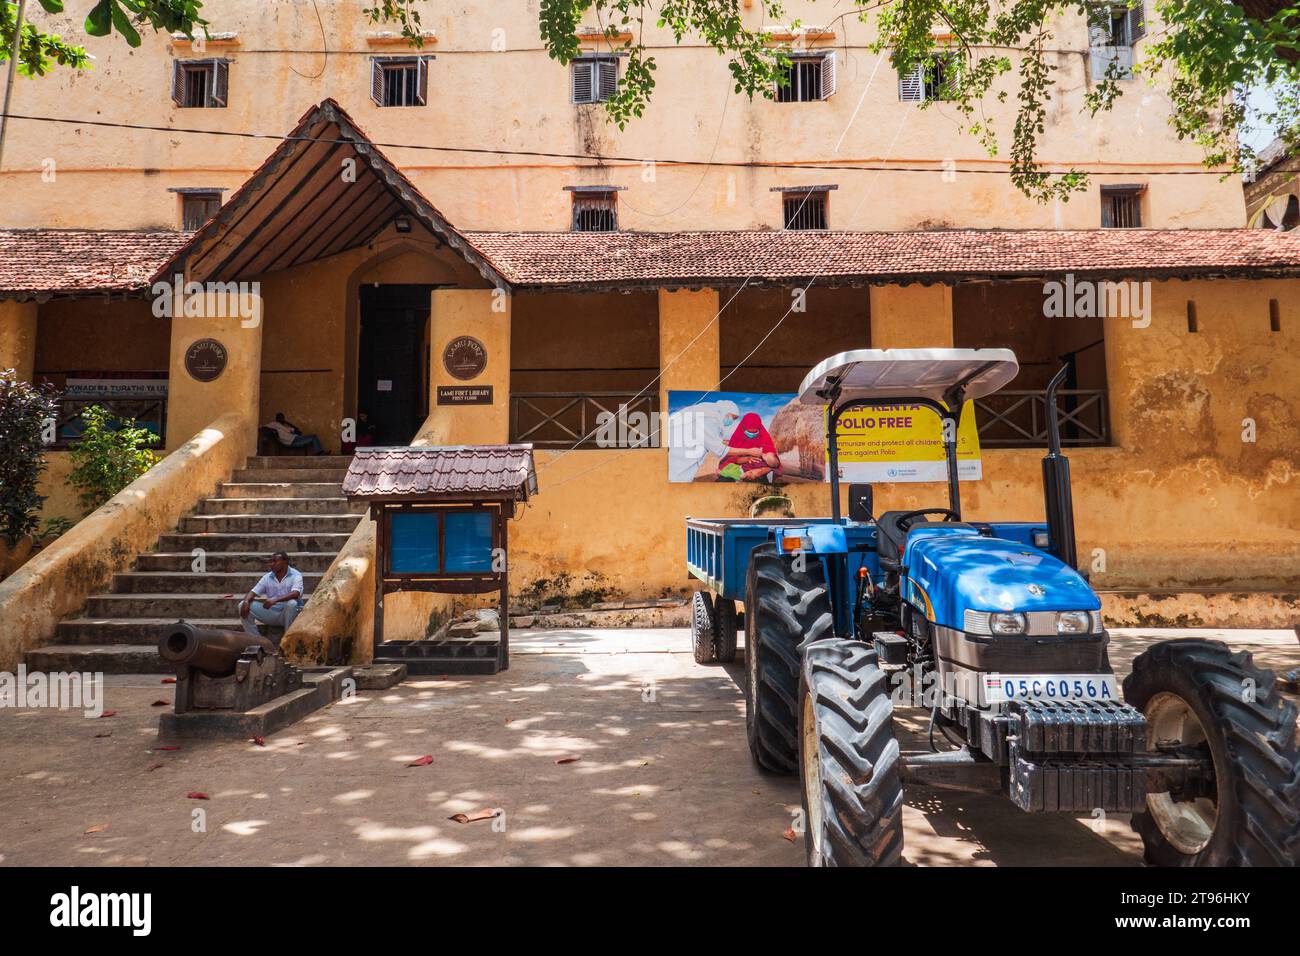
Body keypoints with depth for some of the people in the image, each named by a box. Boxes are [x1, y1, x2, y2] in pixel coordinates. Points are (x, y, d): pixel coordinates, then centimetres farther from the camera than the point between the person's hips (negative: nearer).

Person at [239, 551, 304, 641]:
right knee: (243, 605, -9)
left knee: (291, 603, -38)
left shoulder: (295, 575, -8)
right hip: (271, 613, 5)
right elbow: (253, 592, 2)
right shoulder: (267, 577, 7)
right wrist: (246, 601, -22)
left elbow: (295, 594, -26)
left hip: (288, 613, -5)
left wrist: (275, 600, -39)